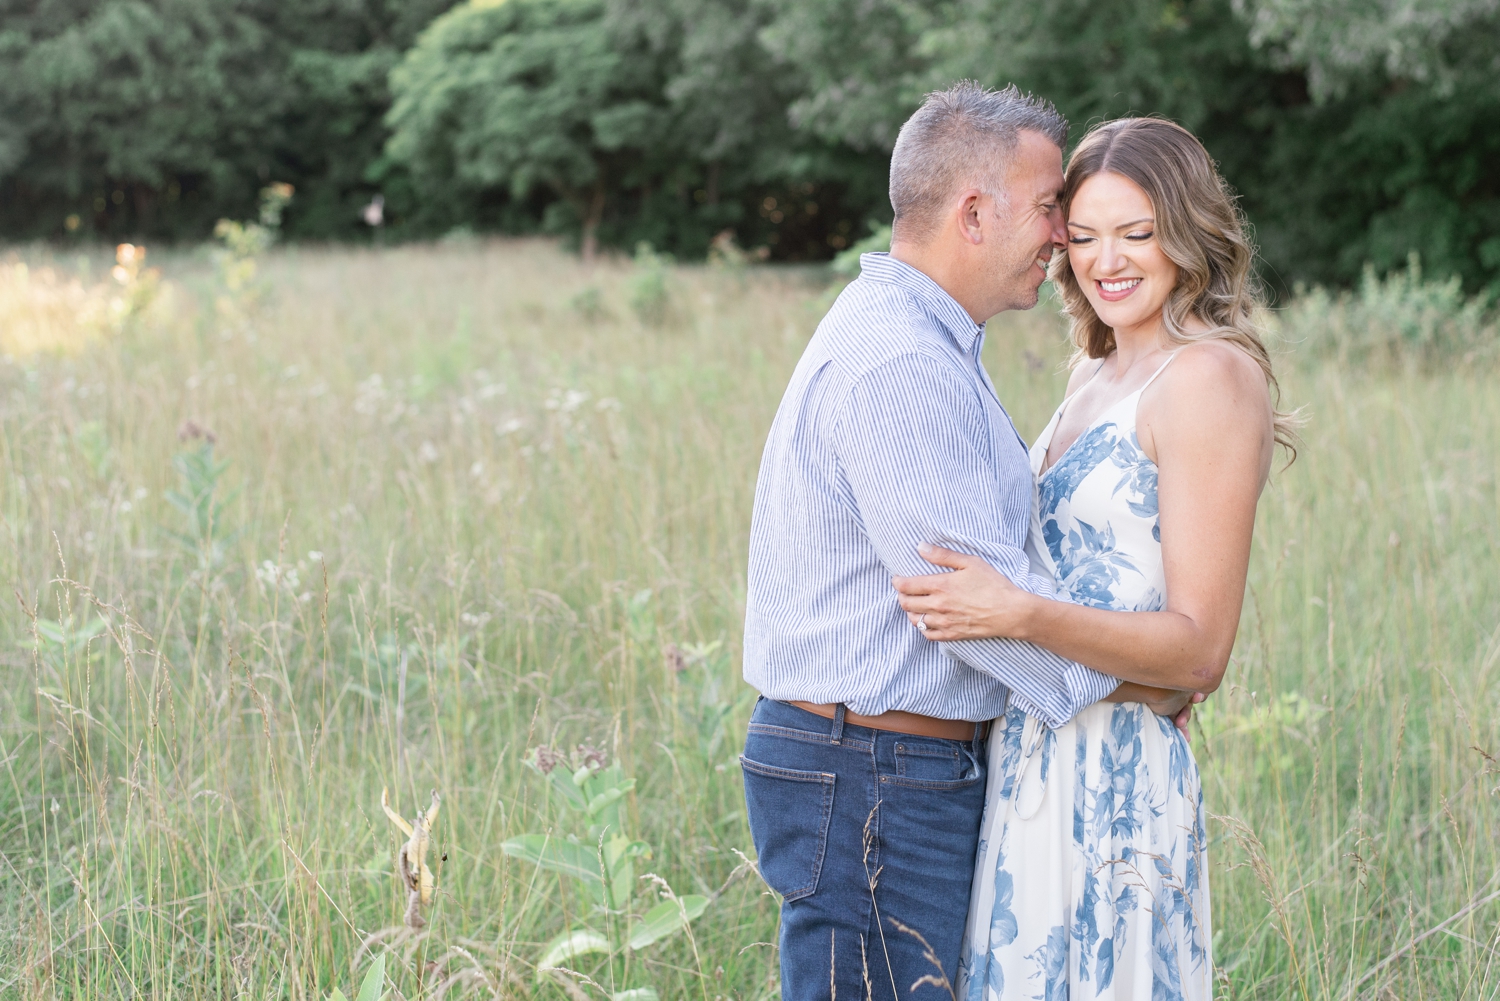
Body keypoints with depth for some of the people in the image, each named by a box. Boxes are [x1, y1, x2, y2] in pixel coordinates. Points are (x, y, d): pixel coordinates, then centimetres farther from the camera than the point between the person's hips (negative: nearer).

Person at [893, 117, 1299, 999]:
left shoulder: (1208, 379, -13)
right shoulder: (1097, 375, 13)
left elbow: (1199, 651, -18)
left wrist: (1019, 614, -28)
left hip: (1113, 778, -8)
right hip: (1033, 760, 8)